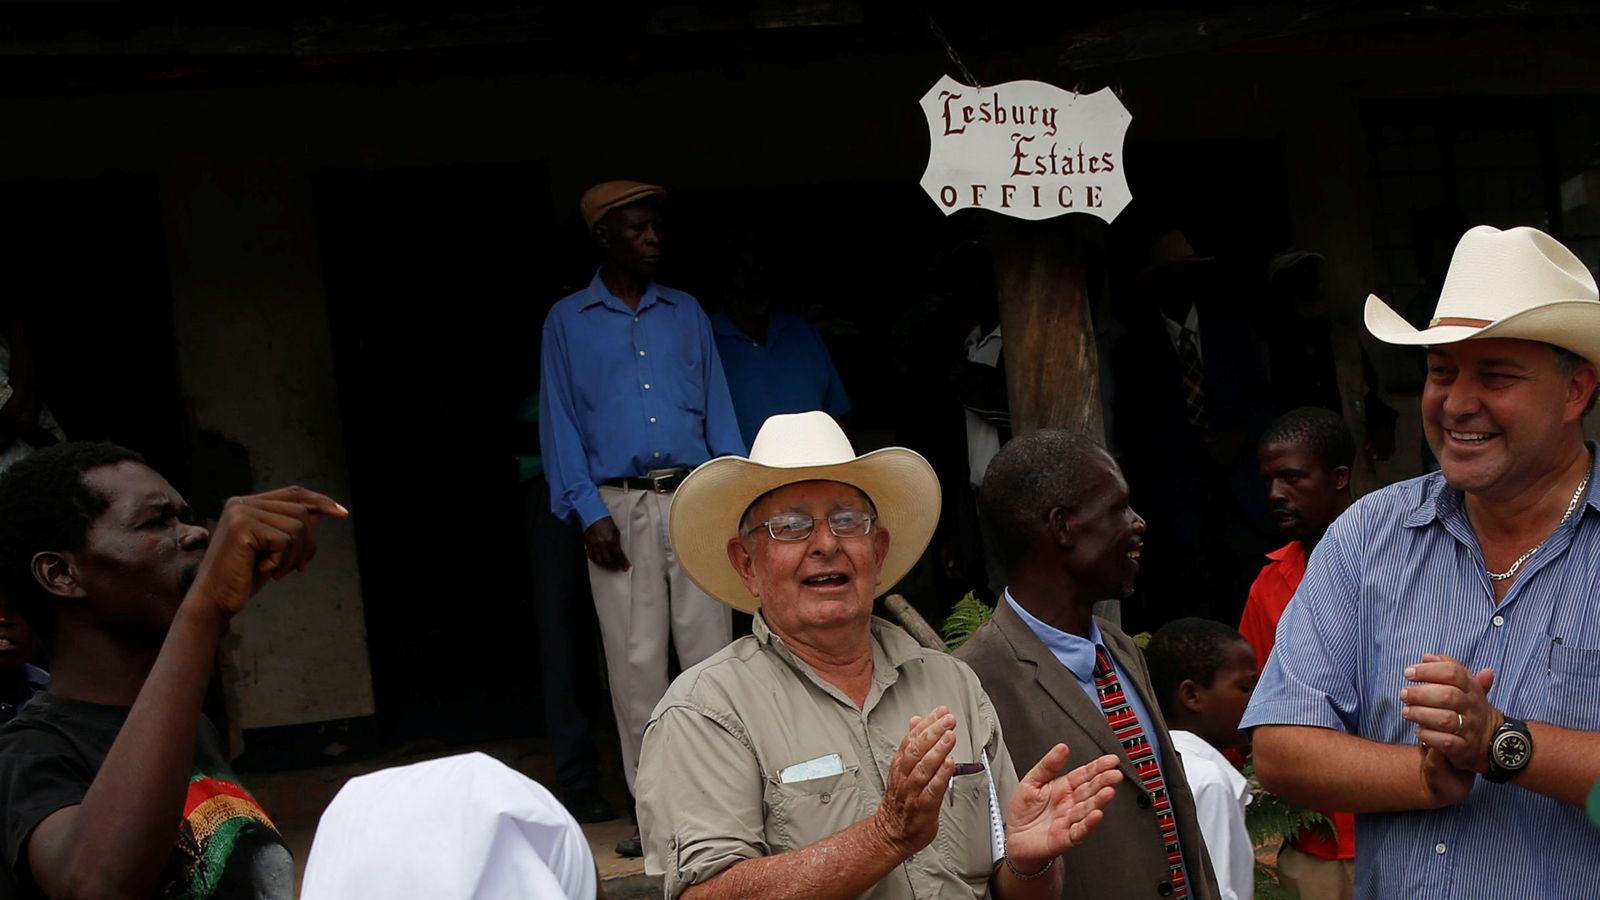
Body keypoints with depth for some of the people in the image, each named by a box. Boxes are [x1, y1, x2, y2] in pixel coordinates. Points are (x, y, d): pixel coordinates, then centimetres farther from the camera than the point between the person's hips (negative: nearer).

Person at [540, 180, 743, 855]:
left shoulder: (686, 313, 13)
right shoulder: (568, 322, 6)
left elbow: (717, 408, 10)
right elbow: (560, 423, 3)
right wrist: (589, 513, -7)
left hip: (692, 498, 2)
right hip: (619, 506, -1)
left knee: (710, 647, -1)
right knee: (636, 659, 1)